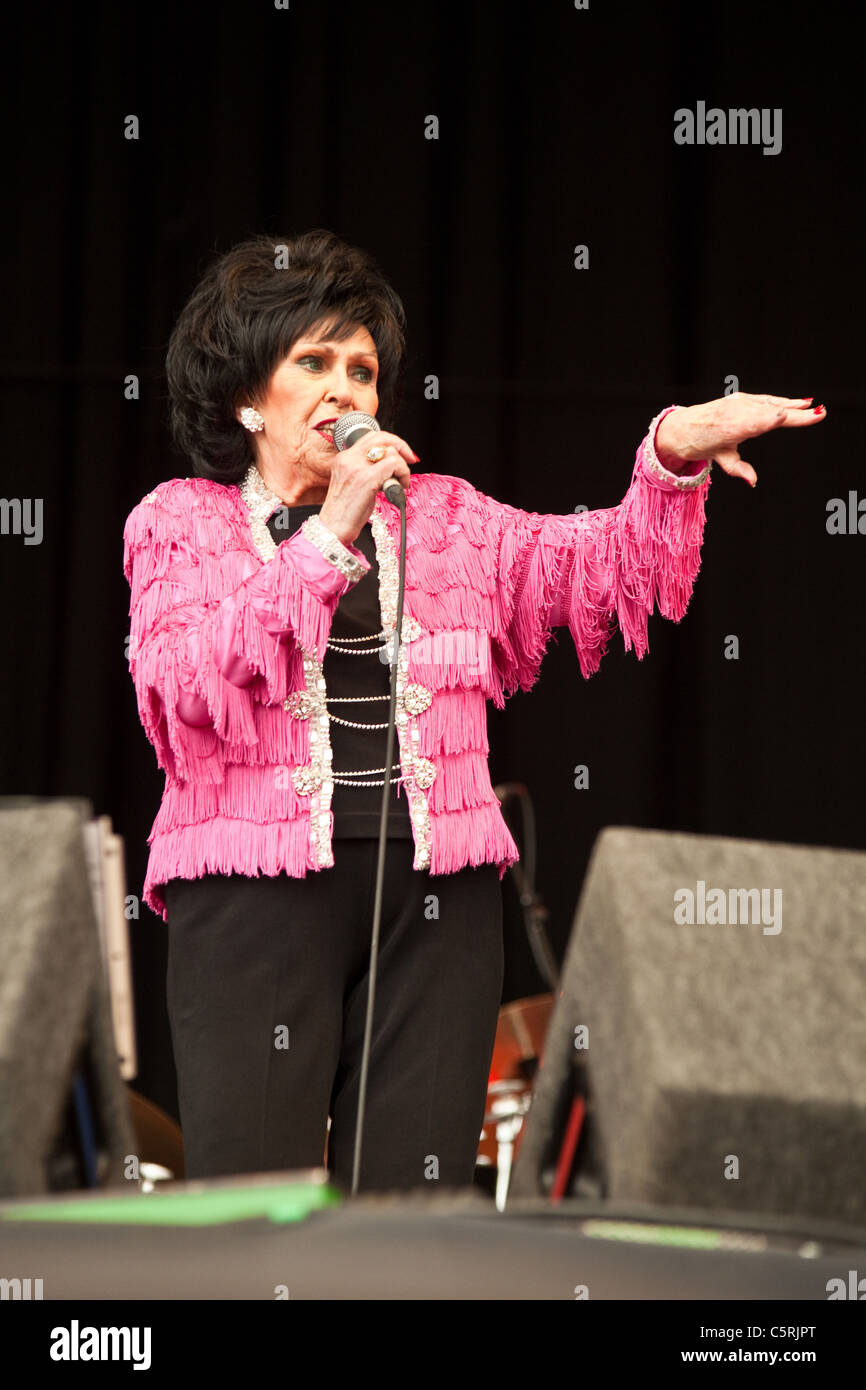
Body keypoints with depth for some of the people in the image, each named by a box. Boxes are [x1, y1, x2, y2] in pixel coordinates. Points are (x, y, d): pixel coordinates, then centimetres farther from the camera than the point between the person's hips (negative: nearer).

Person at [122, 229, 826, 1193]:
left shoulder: (441, 517, 18)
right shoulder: (180, 523, 9)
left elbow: (601, 563, 9)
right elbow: (189, 686, -9)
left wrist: (675, 458, -9)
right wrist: (326, 537, -12)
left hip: (434, 895, 3)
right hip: (259, 887, -3)